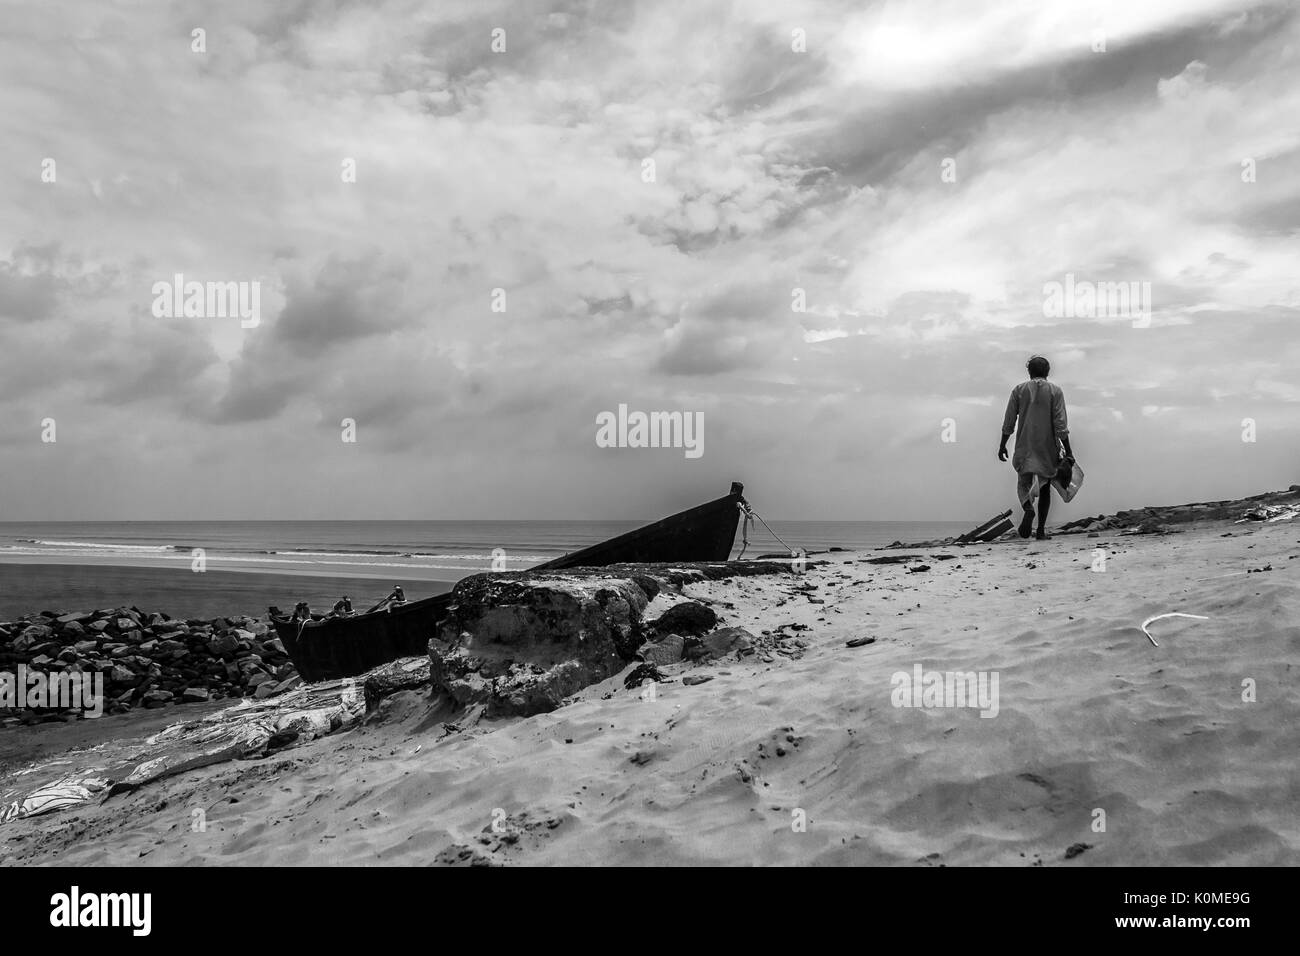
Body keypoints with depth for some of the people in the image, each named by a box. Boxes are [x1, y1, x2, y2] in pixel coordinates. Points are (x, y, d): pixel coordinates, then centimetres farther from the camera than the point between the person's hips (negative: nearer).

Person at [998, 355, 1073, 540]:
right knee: (1045, 487, 11)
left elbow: (1008, 422, 2)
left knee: (1024, 482, 6)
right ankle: (1041, 529, 9)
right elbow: (1060, 424, -7)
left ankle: (1028, 508, -27)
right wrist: (1068, 451, -3)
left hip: (1024, 447, 0)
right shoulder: (1055, 391, -2)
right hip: (1048, 448, 0)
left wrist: (1002, 445, 13)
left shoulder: (1019, 390, 2)